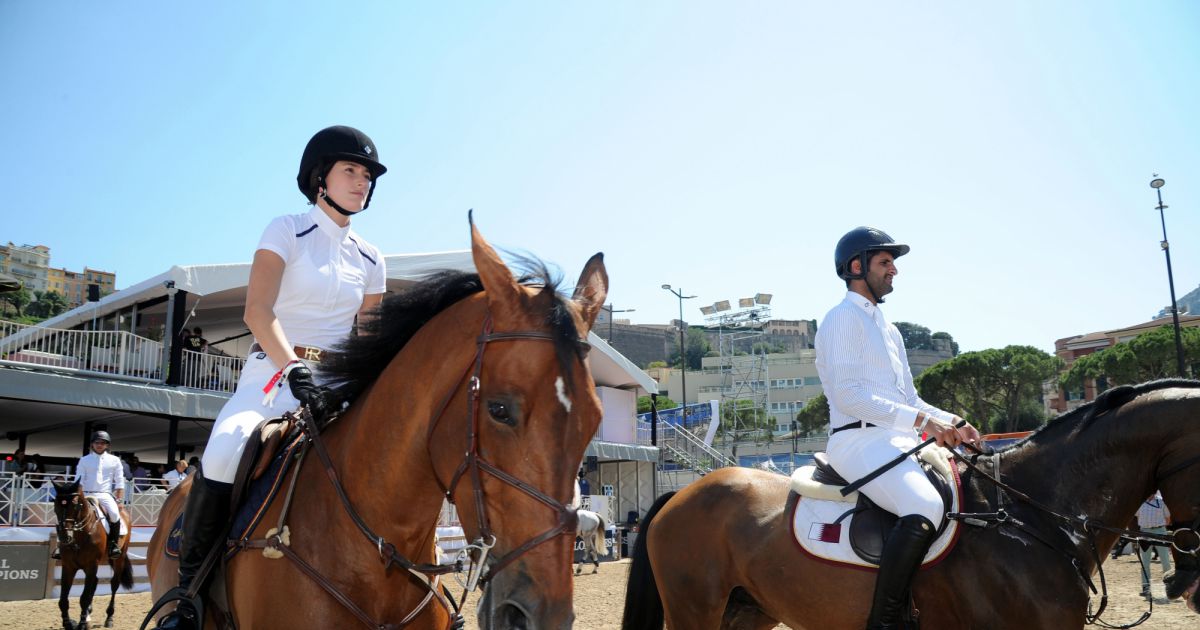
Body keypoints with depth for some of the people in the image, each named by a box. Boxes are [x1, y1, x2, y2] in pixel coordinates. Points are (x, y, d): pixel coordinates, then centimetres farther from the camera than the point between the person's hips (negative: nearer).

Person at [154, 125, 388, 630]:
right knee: (224, 451, -33)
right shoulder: (287, 231, 0)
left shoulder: (369, 260, 13)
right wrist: (295, 373, -29)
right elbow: (257, 312, -14)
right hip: (272, 373, -4)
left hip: (336, 383, 5)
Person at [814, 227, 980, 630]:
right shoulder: (842, 318, -4)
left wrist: (951, 423, 10)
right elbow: (847, 394, -17)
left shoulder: (888, 328, 25)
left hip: (898, 441, 10)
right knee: (925, 507, -33)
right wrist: (922, 421, -19)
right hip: (860, 441, -10)